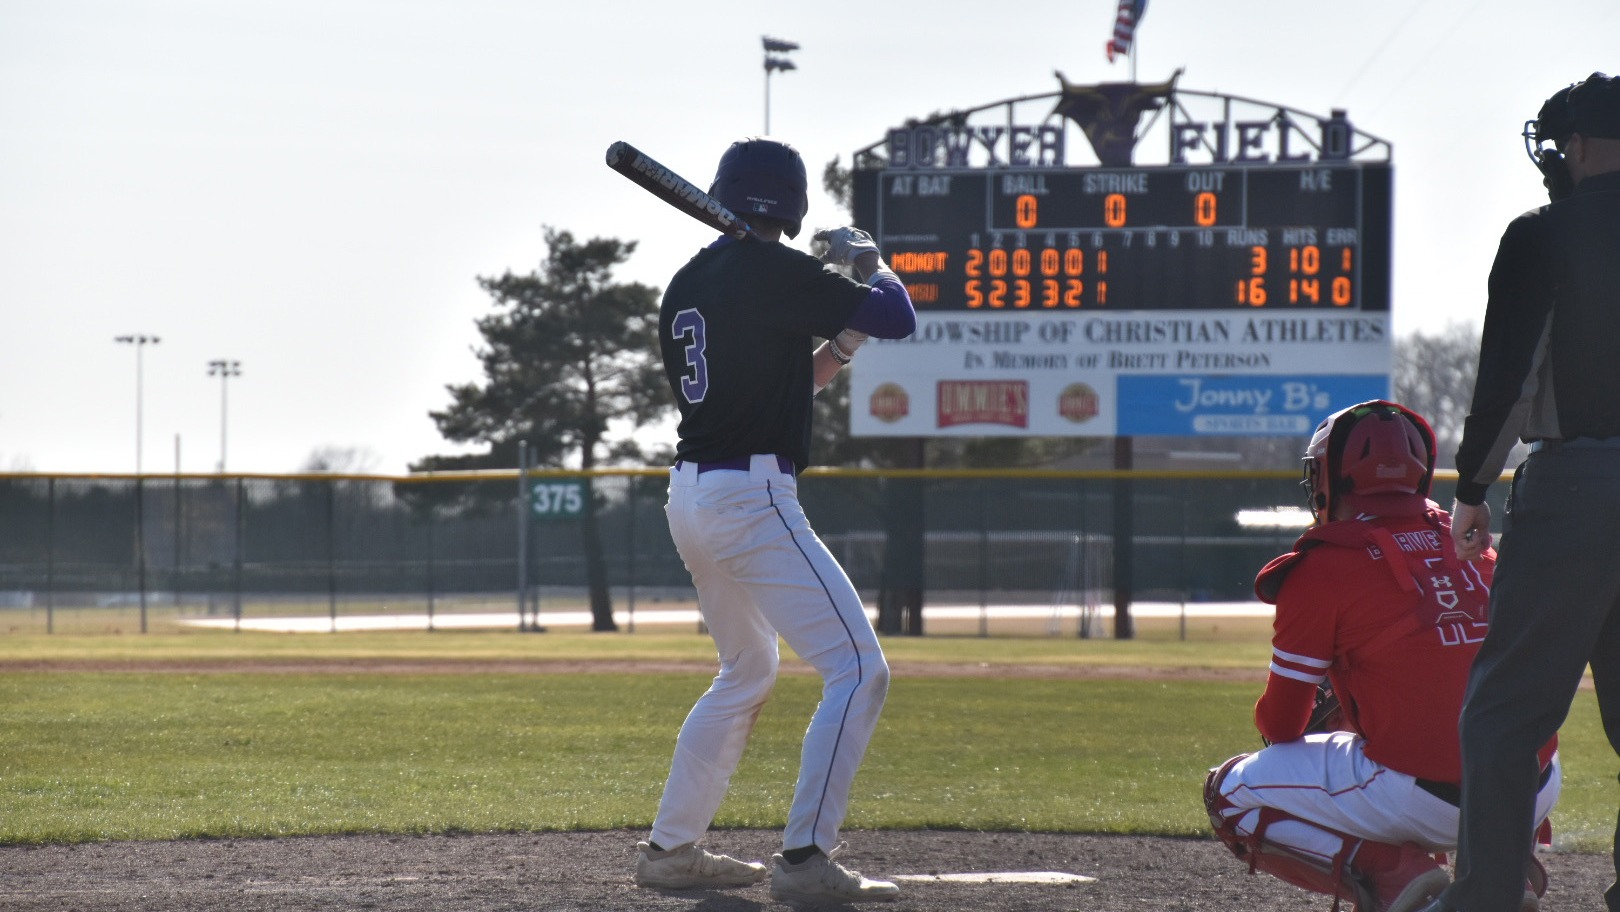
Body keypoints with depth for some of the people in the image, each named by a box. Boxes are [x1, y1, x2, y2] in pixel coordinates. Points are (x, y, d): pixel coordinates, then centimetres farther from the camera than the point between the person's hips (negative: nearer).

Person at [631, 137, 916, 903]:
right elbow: (899, 318, -10)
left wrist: (839, 346, 15)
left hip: (691, 497, 9)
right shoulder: (777, 272, -12)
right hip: (751, 501, -9)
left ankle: (671, 848, 28)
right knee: (858, 670, -8)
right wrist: (867, 263, 9)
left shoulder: (685, 287, 13)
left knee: (747, 672, 26)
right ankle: (805, 861, -15)